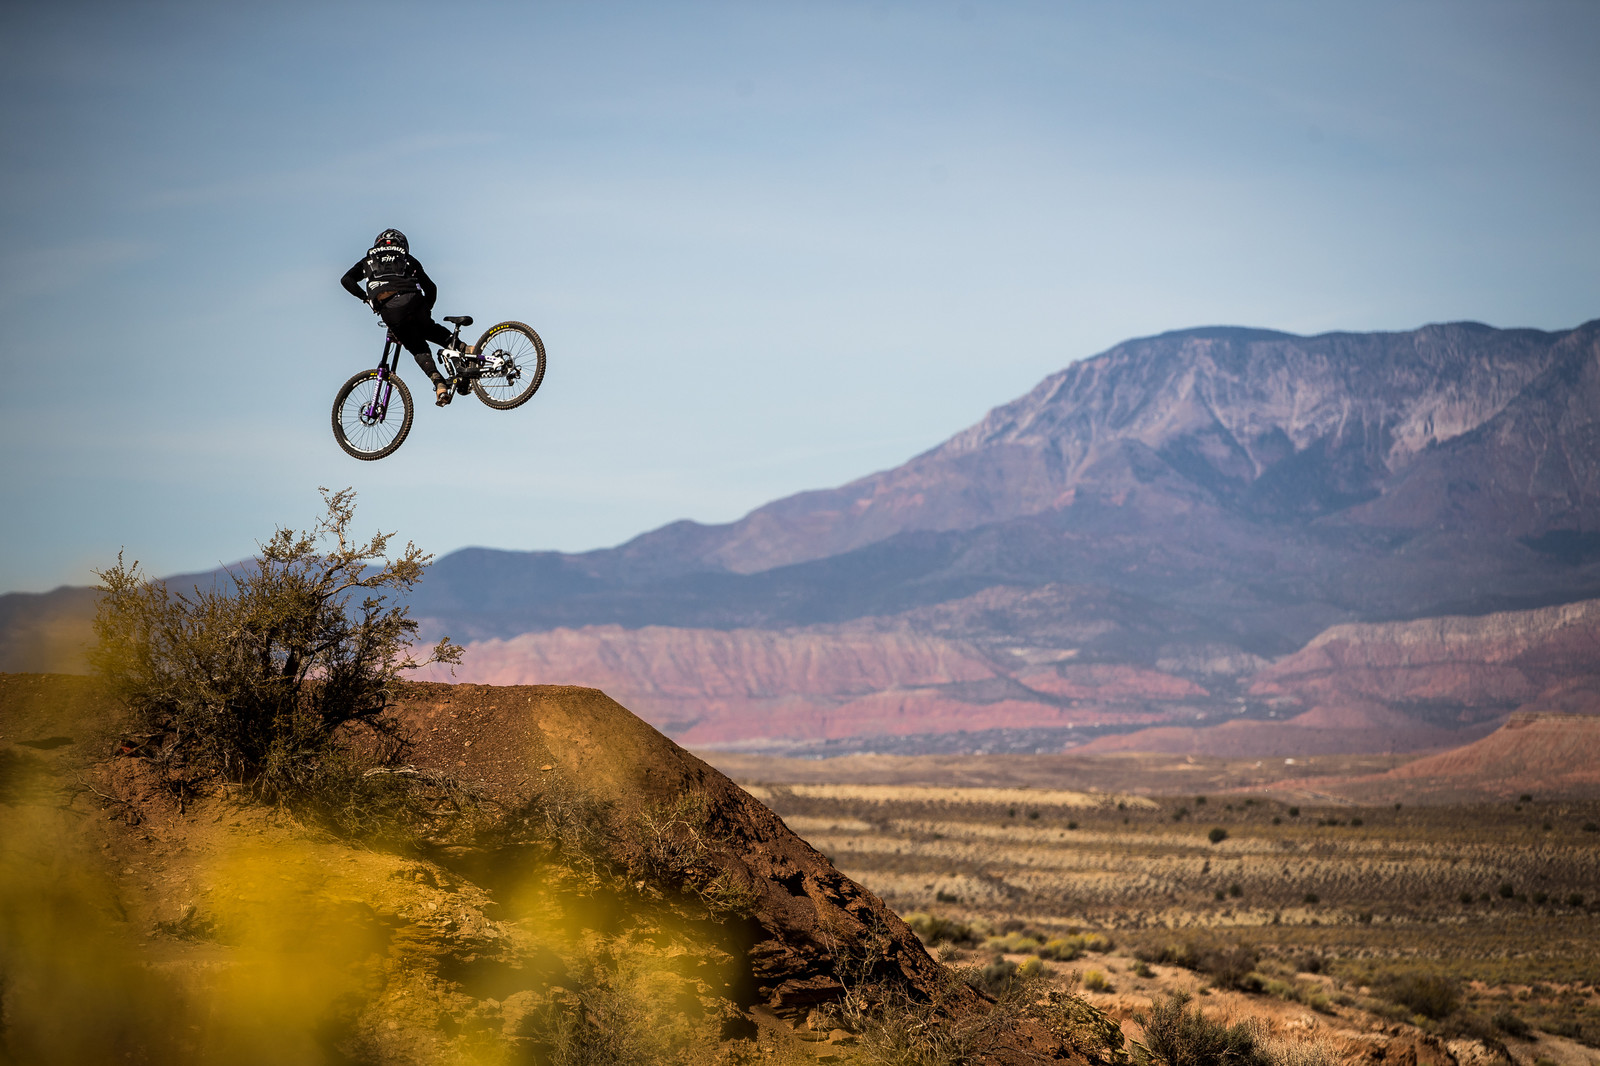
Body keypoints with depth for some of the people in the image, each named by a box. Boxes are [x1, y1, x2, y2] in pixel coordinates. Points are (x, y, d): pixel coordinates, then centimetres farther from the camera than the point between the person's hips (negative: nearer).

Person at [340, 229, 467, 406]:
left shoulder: (368, 261, 32)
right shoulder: (408, 259, 32)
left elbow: (347, 280, 20)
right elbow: (430, 287, 26)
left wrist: (365, 297, 28)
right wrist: (426, 310, 38)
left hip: (388, 310, -1)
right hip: (413, 301, 1)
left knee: (418, 349, 10)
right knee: (428, 329, 33)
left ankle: (439, 383, -11)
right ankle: (462, 349, 16)